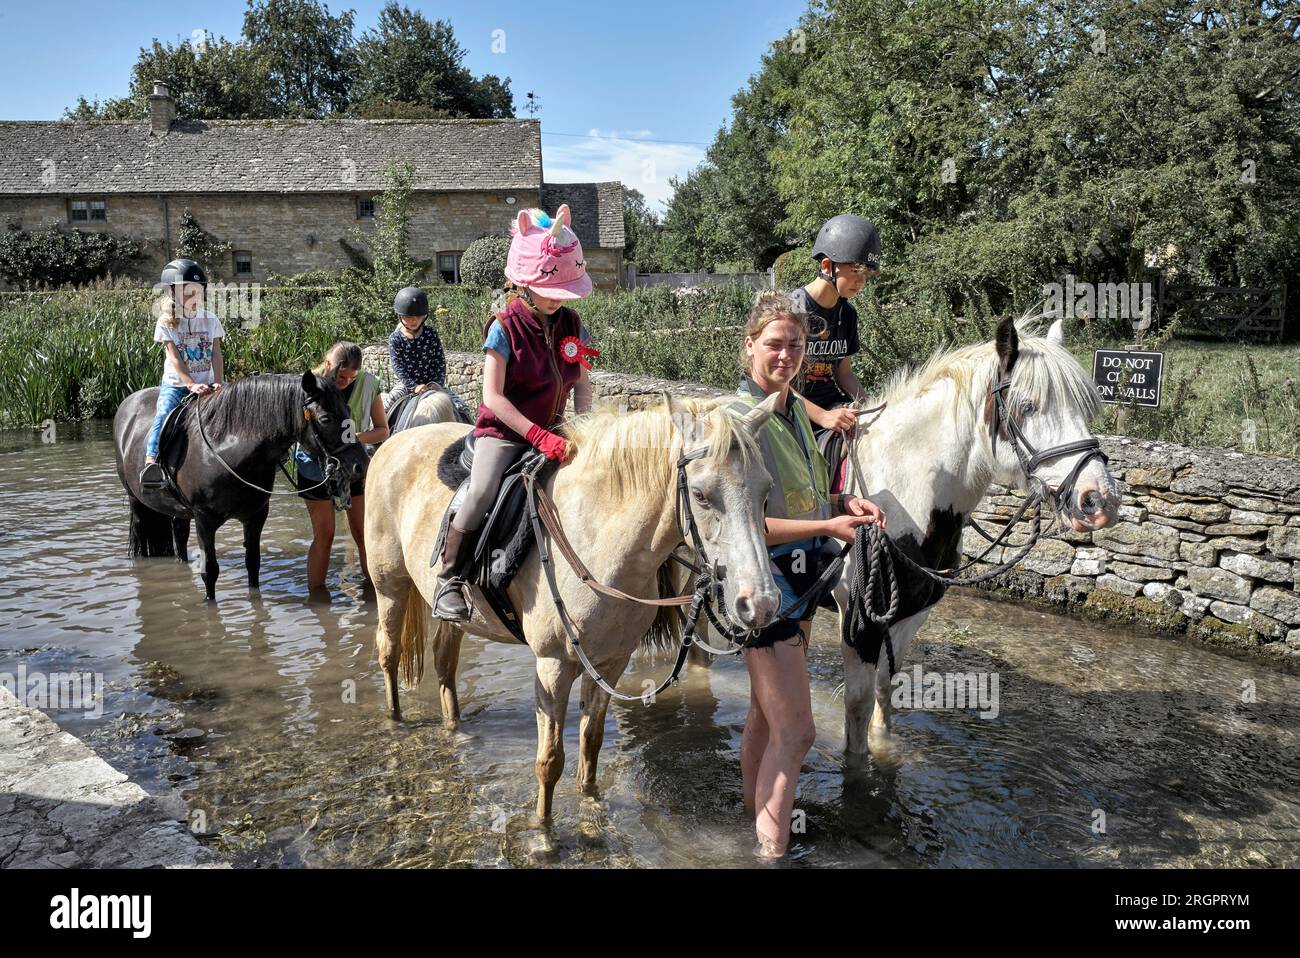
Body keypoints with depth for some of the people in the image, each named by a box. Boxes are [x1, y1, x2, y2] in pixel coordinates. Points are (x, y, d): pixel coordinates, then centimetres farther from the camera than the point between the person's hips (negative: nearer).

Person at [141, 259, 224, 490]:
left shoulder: (210, 320, 6)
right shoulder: (166, 323, -2)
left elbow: (216, 355, 4)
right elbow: (175, 360, -11)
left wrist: (217, 383, -12)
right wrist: (192, 385, -23)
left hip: (206, 385, 3)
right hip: (175, 384, -3)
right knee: (164, 413, -27)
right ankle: (151, 463, -38)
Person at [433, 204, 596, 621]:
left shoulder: (572, 325, 1)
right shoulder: (505, 328, -14)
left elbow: (582, 382, 10)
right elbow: (493, 396, -18)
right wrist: (538, 436, -25)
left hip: (553, 430, 5)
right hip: (504, 428, -5)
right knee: (482, 494, -27)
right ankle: (449, 576, -7)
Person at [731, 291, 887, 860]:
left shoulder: (795, 408, 7)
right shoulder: (738, 416, -19)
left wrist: (845, 503, 1)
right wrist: (827, 527, -23)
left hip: (802, 575, 9)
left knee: (767, 716, 21)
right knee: (795, 732, -5)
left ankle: (756, 823, 38)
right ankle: (771, 850, 6)